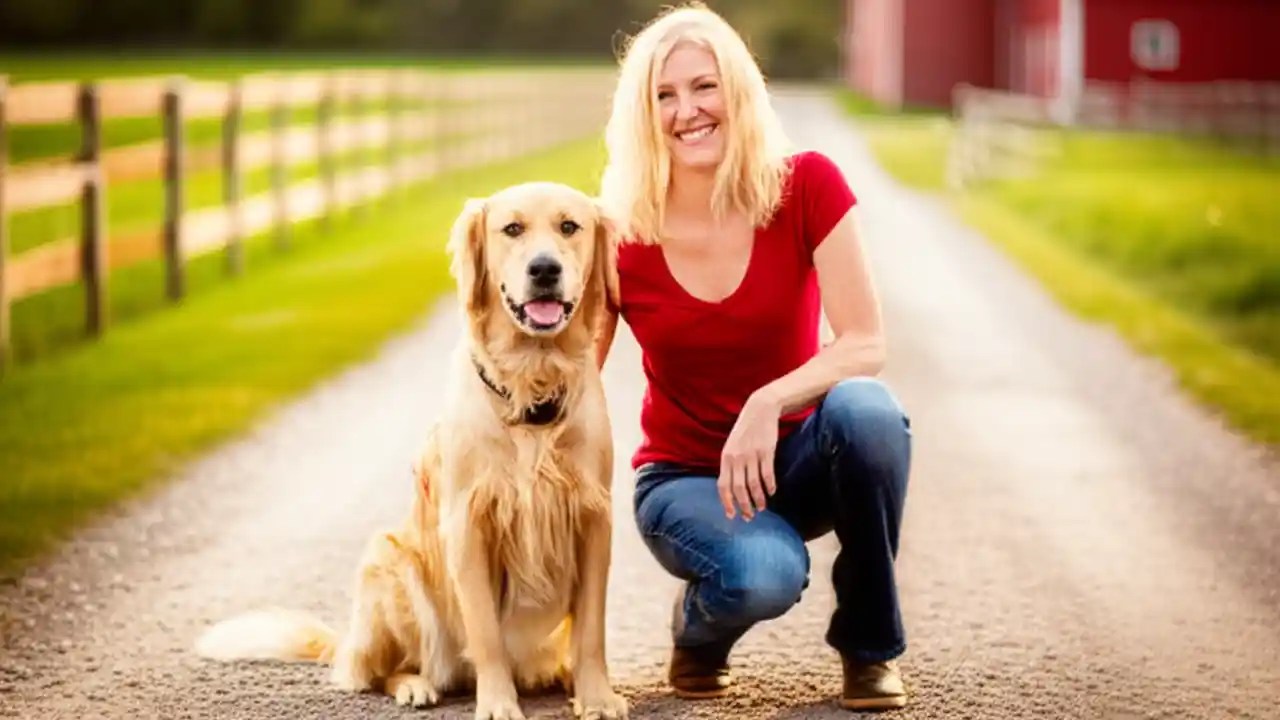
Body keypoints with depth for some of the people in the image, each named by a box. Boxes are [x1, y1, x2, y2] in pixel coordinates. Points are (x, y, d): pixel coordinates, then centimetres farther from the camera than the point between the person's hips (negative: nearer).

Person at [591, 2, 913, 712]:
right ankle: (700, 625, 4)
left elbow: (865, 344, -18)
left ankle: (869, 643, -10)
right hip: (686, 477, -2)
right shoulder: (618, 236, -13)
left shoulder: (807, 187, -13)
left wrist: (767, 404, -36)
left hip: (797, 454, 2)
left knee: (865, 410, -35)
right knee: (762, 574, -37)